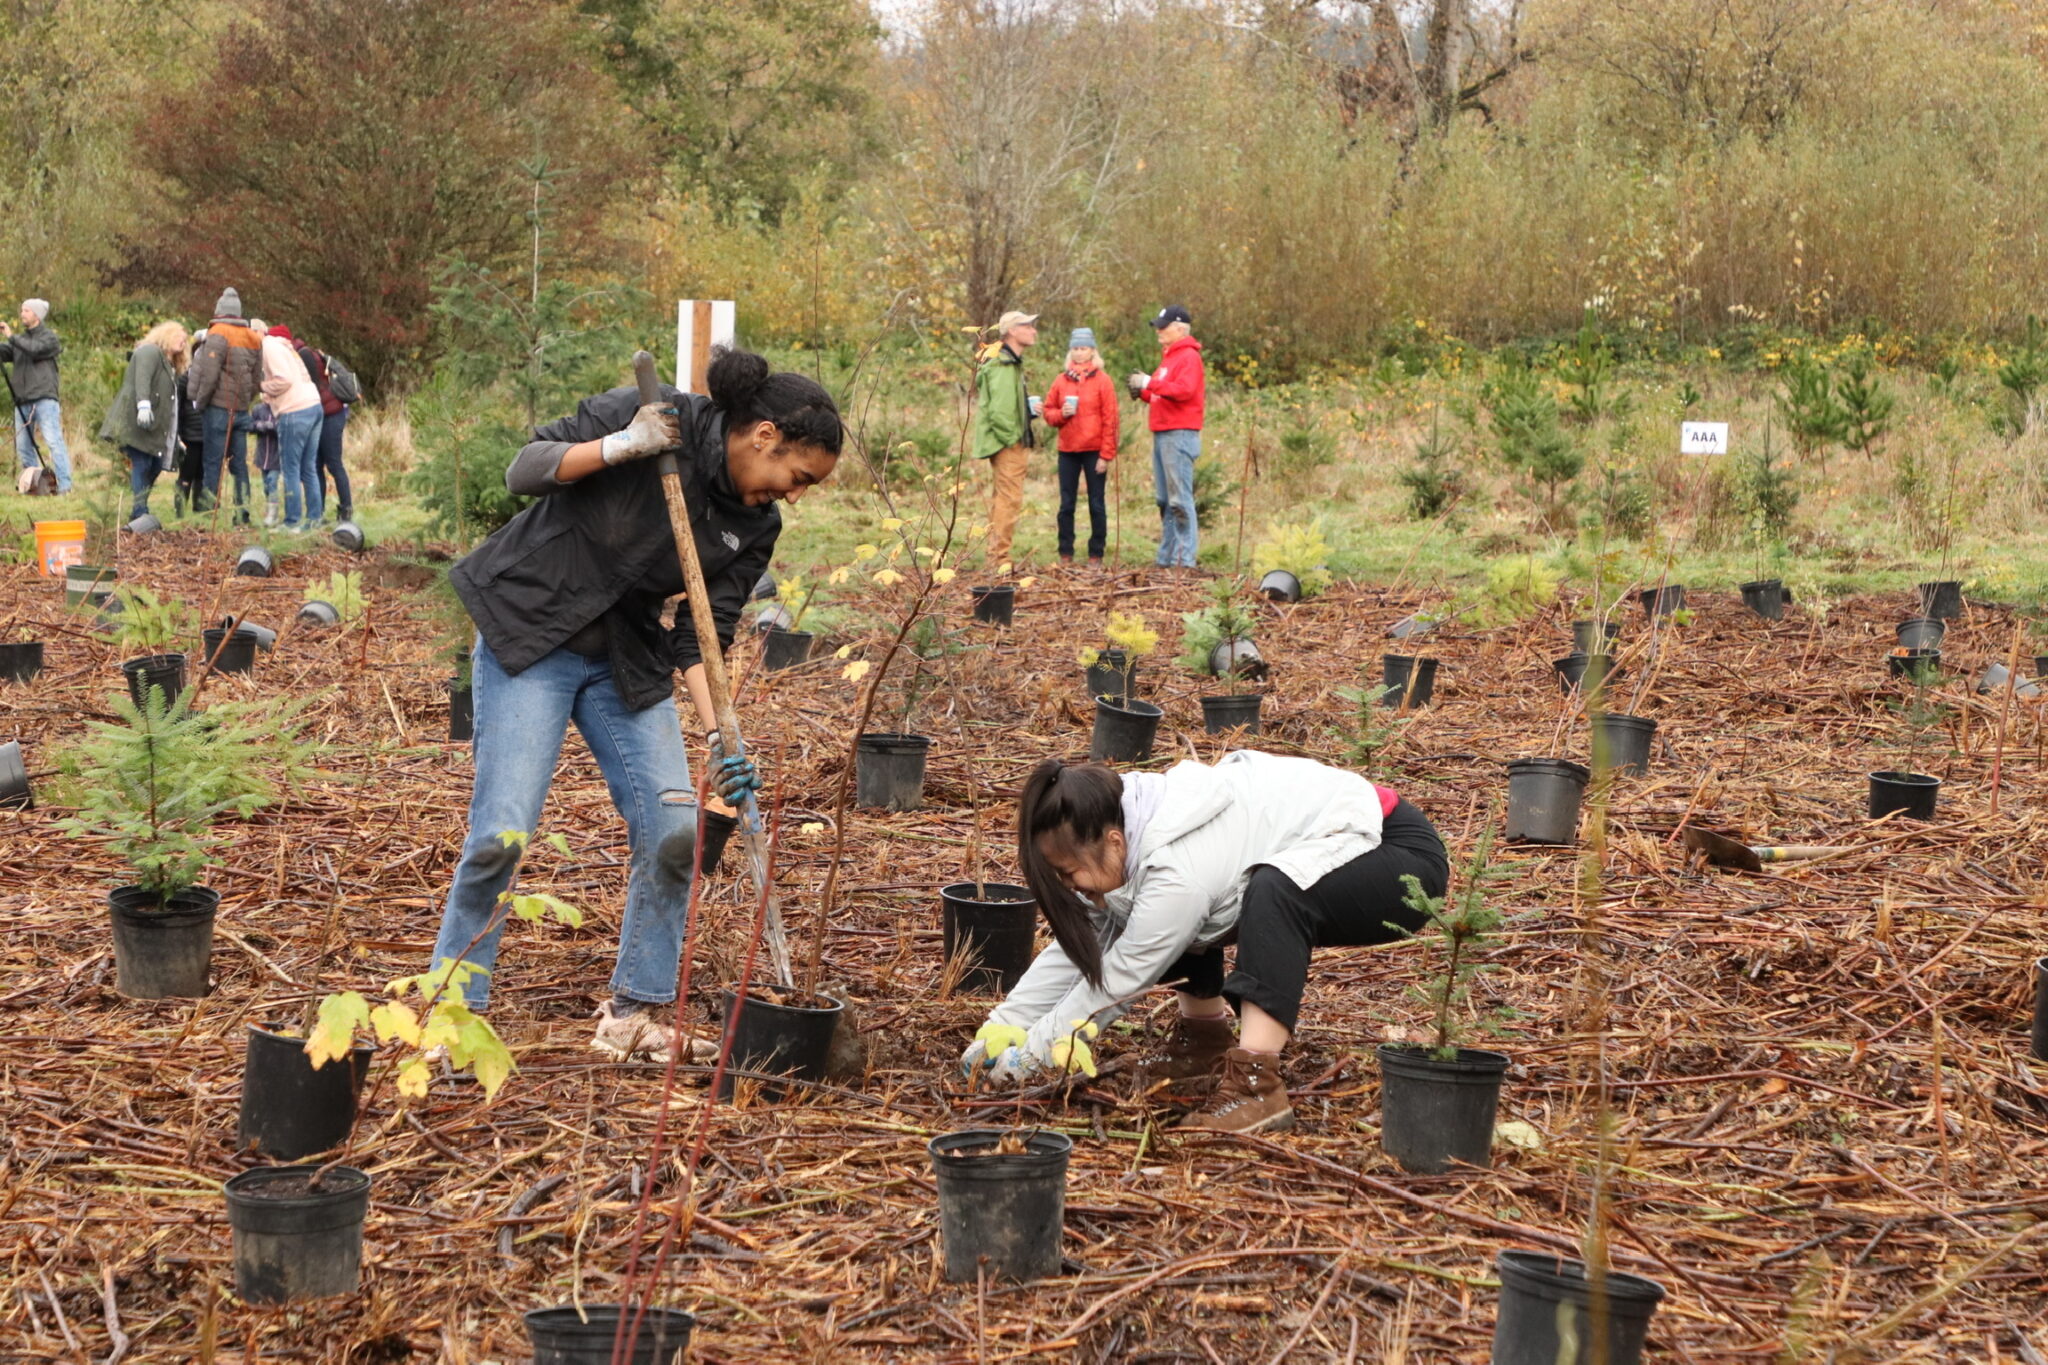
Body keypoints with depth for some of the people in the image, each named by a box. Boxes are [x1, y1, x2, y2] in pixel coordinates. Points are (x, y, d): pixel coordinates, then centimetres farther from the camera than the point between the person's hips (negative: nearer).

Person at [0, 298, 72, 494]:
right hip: (22, 401, 7)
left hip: (44, 399, -6)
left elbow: (35, 350, -15)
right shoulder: (20, 339, 20)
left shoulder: (49, 337, 3)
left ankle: (64, 486, -18)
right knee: (23, 446, 5)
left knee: (54, 441, -13)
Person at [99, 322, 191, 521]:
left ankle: (138, 511, 9)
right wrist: (143, 404, -35)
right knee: (141, 465, -14)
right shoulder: (150, 352, 0)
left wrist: (176, 440, 22)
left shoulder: (168, 365, 29)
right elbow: (142, 379, -19)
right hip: (136, 422, -10)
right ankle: (140, 513, -17)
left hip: (154, 427, 10)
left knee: (155, 466, 3)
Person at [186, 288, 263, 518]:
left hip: (219, 407, -6)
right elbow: (257, 377, 15)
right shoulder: (253, 340, 12)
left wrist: (199, 401, -3)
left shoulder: (217, 335, -10)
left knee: (213, 460, -3)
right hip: (242, 409, 6)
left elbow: (210, 375, -15)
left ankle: (205, 508, -3)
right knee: (239, 461, 9)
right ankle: (242, 509, 6)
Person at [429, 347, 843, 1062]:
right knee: (503, 831, -13)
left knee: (675, 831, -5)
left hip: (627, 662, 6)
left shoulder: (754, 526, -1)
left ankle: (634, 1014, 11)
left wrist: (720, 736, -17)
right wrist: (620, 447, -29)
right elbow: (525, 470, -14)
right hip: (529, 635, -6)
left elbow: (702, 633, -4)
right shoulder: (647, 416, -16)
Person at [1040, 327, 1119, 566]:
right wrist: (1060, 414, -9)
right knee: (1066, 504, 5)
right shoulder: (1061, 380, 8)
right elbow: (1048, 410, 14)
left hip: (1094, 451, -3)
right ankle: (1065, 554, 10)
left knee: (1097, 504, 2)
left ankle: (1096, 555, 7)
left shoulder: (1101, 380, -1)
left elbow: (1110, 419, -4)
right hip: (1067, 450, 3)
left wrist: (1106, 455, -10)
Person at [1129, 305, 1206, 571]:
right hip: (1162, 435, 10)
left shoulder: (1189, 357, -8)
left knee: (1180, 499, -10)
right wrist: (1143, 393, 7)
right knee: (1163, 499, 11)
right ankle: (1166, 557, 15)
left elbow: (1184, 390, -22)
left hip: (1179, 435, -10)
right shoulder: (1169, 356, 22)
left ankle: (1184, 559, -11)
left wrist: (1150, 383, -19)